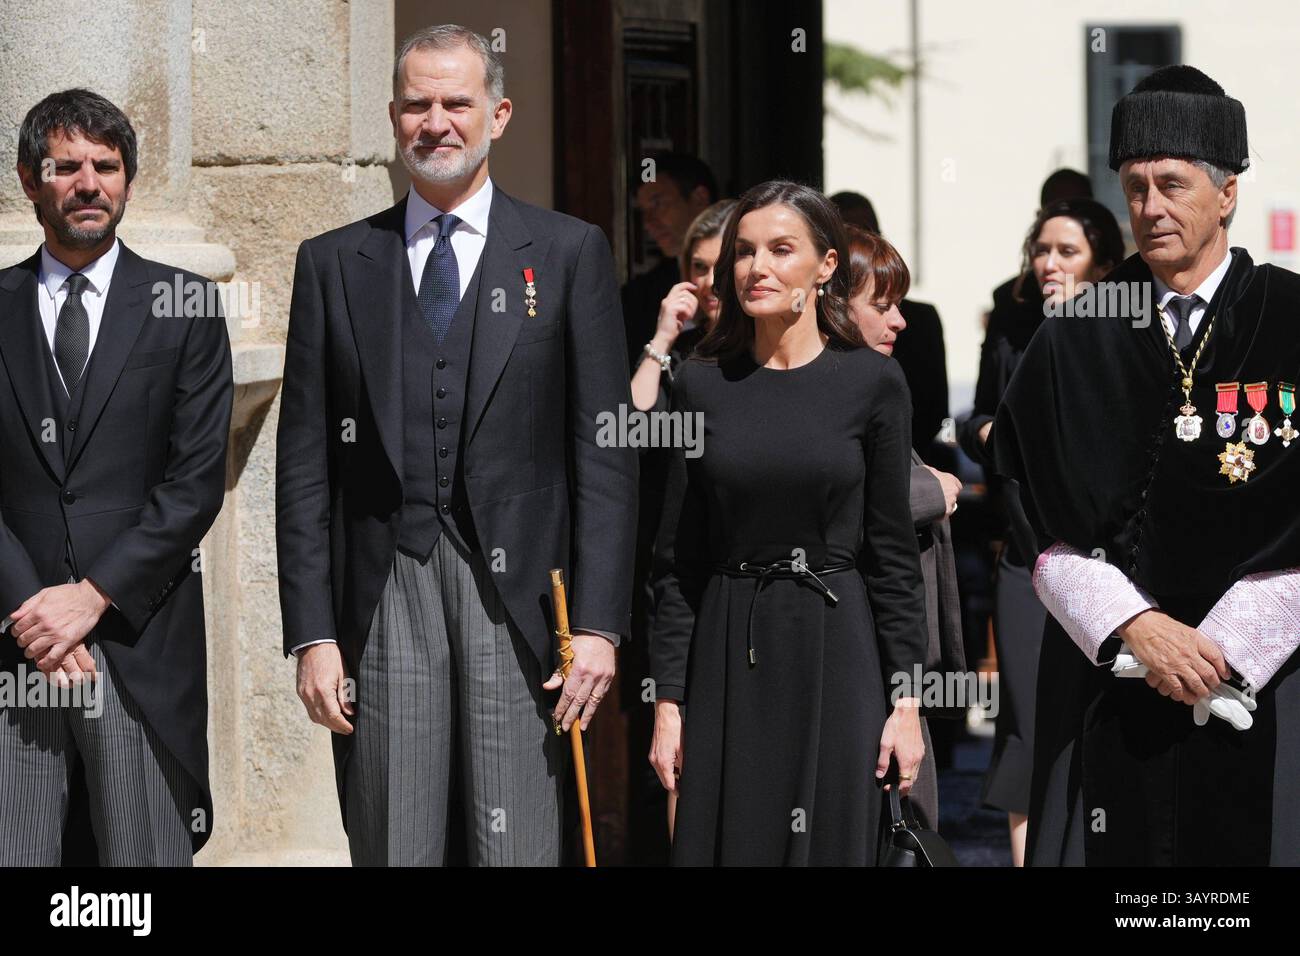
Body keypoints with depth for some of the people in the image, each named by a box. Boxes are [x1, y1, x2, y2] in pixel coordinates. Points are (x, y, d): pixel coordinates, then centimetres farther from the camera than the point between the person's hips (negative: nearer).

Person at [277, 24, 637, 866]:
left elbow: (604, 452, 2)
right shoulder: (334, 264, 10)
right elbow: (305, 464, 8)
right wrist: (312, 633, 0)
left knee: (518, 849, -3)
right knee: (391, 848, 3)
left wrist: (597, 623, -6)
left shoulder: (569, 254, 6)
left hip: (514, 591, -1)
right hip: (382, 596, 2)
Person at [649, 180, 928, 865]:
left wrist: (905, 698, -4)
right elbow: (677, 559, 5)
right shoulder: (702, 384, 5)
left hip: (833, 653, -1)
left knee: (831, 842, 1)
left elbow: (893, 552, 1)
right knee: (727, 842, 2)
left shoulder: (872, 382, 0)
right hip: (728, 659, 2)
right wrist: (666, 700, 0)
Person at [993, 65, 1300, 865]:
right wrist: (1137, 628, -13)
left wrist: (1218, 647, -10)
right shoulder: (1076, 342, 6)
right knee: (1120, 847, 0)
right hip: (1109, 685, 1)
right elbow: (1050, 530, 1)